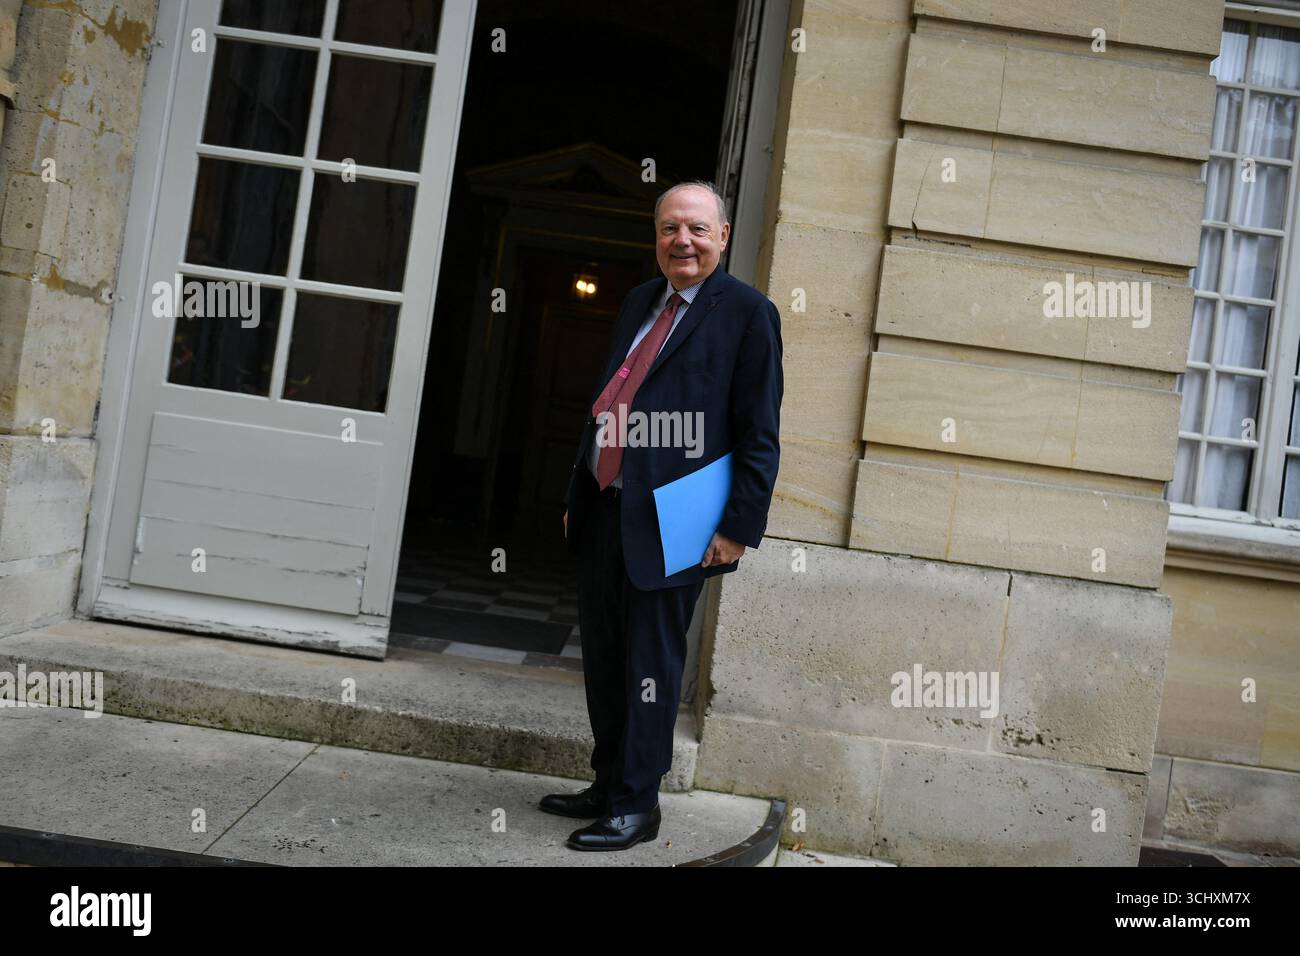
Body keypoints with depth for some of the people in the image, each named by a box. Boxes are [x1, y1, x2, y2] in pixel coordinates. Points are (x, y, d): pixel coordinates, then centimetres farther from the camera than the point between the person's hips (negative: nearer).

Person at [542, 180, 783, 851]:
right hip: (604, 512, 7)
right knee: (602, 661, 16)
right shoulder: (638, 302, 15)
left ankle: (636, 806, 18)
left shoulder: (747, 311, -6)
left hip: (667, 522, -7)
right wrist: (578, 495, 17)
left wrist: (739, 525, -14)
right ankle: (607, 786, 32)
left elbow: (760, 435, -9)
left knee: (649, 666, 2)